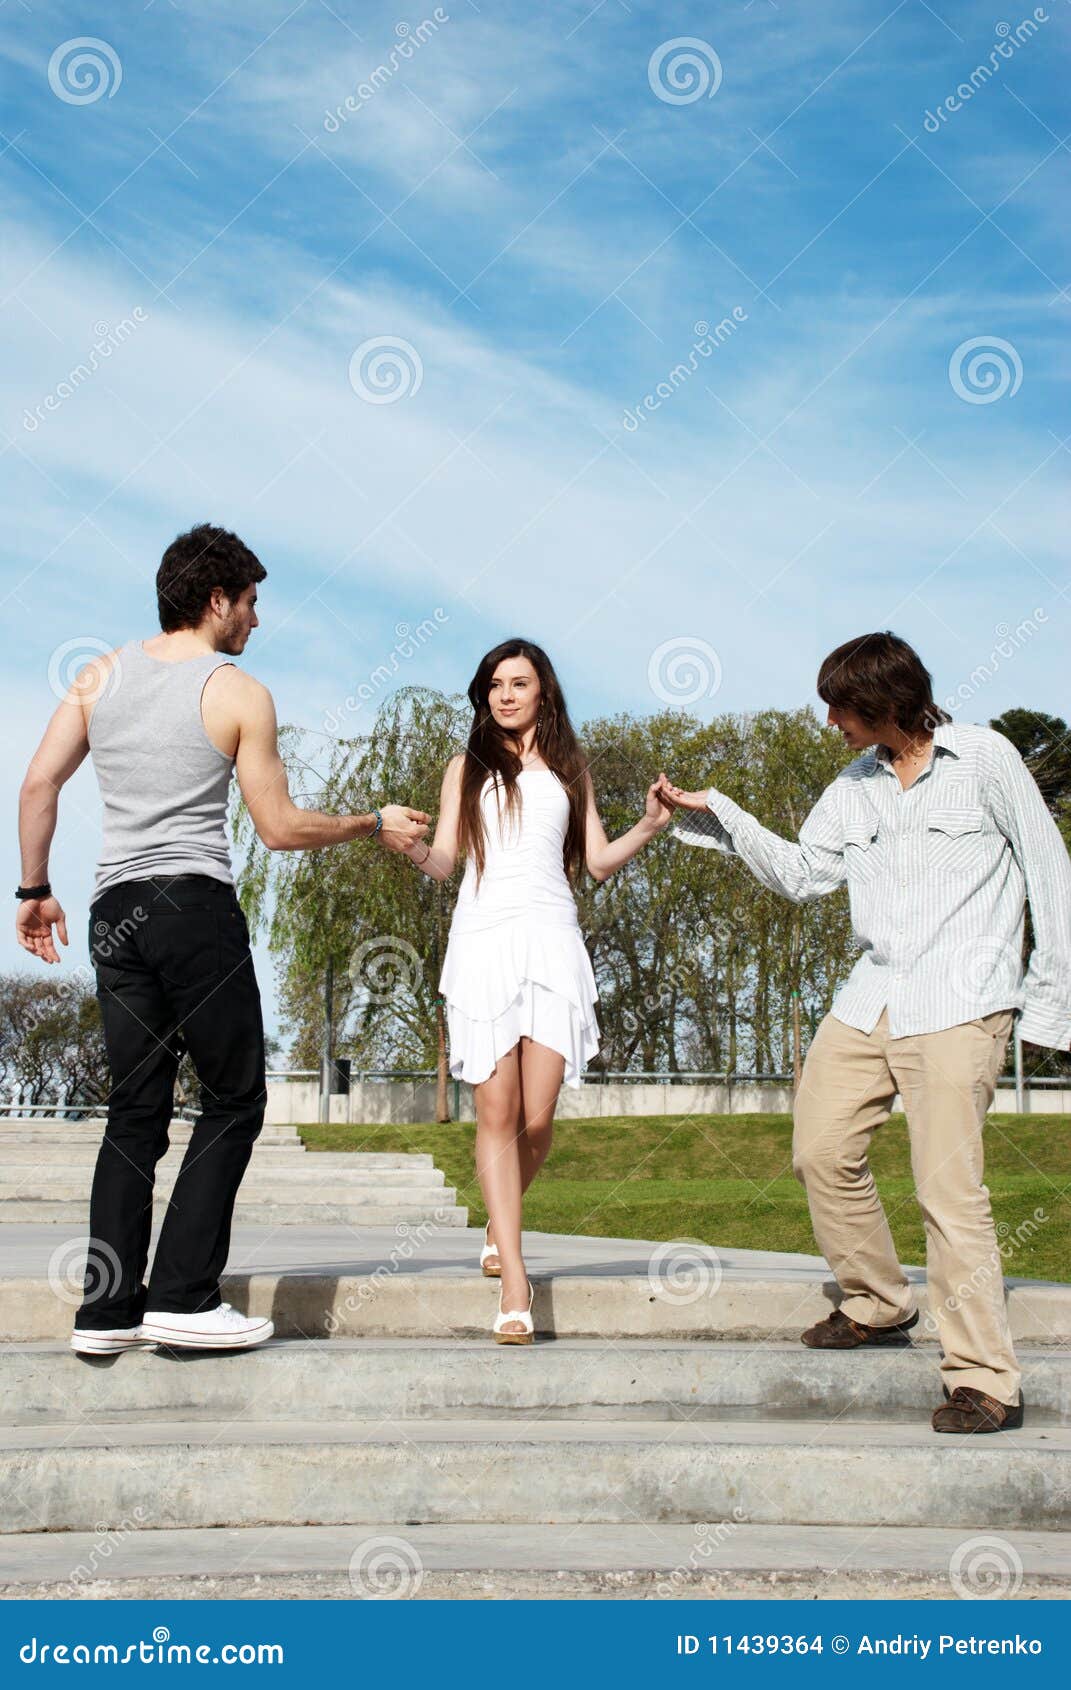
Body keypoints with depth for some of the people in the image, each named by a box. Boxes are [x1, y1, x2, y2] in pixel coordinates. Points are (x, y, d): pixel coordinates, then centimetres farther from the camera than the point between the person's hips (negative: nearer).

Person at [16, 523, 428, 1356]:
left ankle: (107, 1309, 10)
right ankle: (184, 1296, 0)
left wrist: (35, 890, 15)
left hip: (114, 910, 6)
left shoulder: (100, 675, 11)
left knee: (136, 1109, 11)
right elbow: (282, 828, -3)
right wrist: (375, 826, 10)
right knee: (235, 1099, 5)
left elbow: (38, 783, 7)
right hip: (196, 906, -6)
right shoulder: (240, 693, -3)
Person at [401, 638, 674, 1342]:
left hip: (551, 940, 1)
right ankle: (514, 1282, -8)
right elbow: (444, 861, 9)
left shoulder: (569, 768, 19)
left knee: (538, 1116, -5)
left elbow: (598, 861, 15)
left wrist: (650, 826, -1)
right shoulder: (467, 768, 17)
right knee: (497, 1112, -9)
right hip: (483, 940, -1)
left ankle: (499, 1225, 25)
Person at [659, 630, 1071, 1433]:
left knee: (948, 1186, -13)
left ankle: (987, 1379, -5)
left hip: (960, 1003, -7)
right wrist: (717, 816, 9)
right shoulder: (854, 786, 14)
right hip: (871, 998, 7)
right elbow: (802, 872, 17)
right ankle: (877, 1304, 29)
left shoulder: (985, 758, -4)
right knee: (823, 1150, 7)